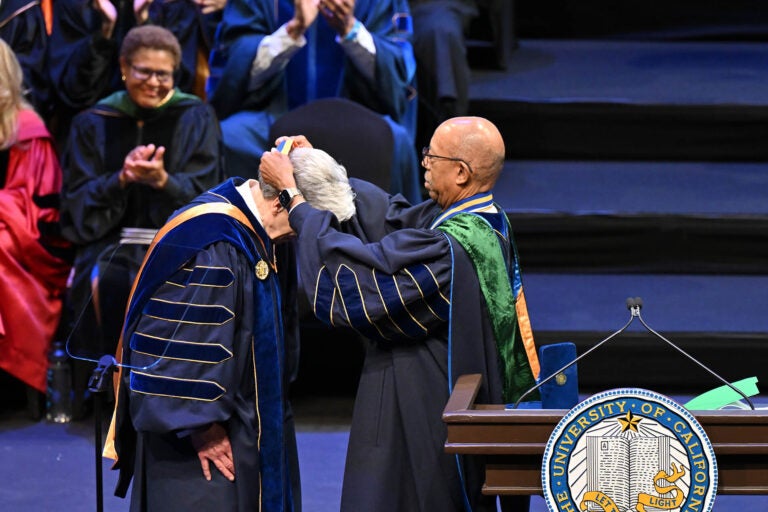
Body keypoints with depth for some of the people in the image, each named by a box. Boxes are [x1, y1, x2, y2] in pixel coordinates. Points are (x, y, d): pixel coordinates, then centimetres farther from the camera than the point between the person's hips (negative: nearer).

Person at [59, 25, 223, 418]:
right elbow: (78, 203, 3)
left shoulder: (196, 119, 6)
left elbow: (202, 194, -2)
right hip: (111, 237, 1)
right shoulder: (94, 124, 9)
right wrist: (121, 179, -16)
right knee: (105, 280, -33)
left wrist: (163, 180, -22)